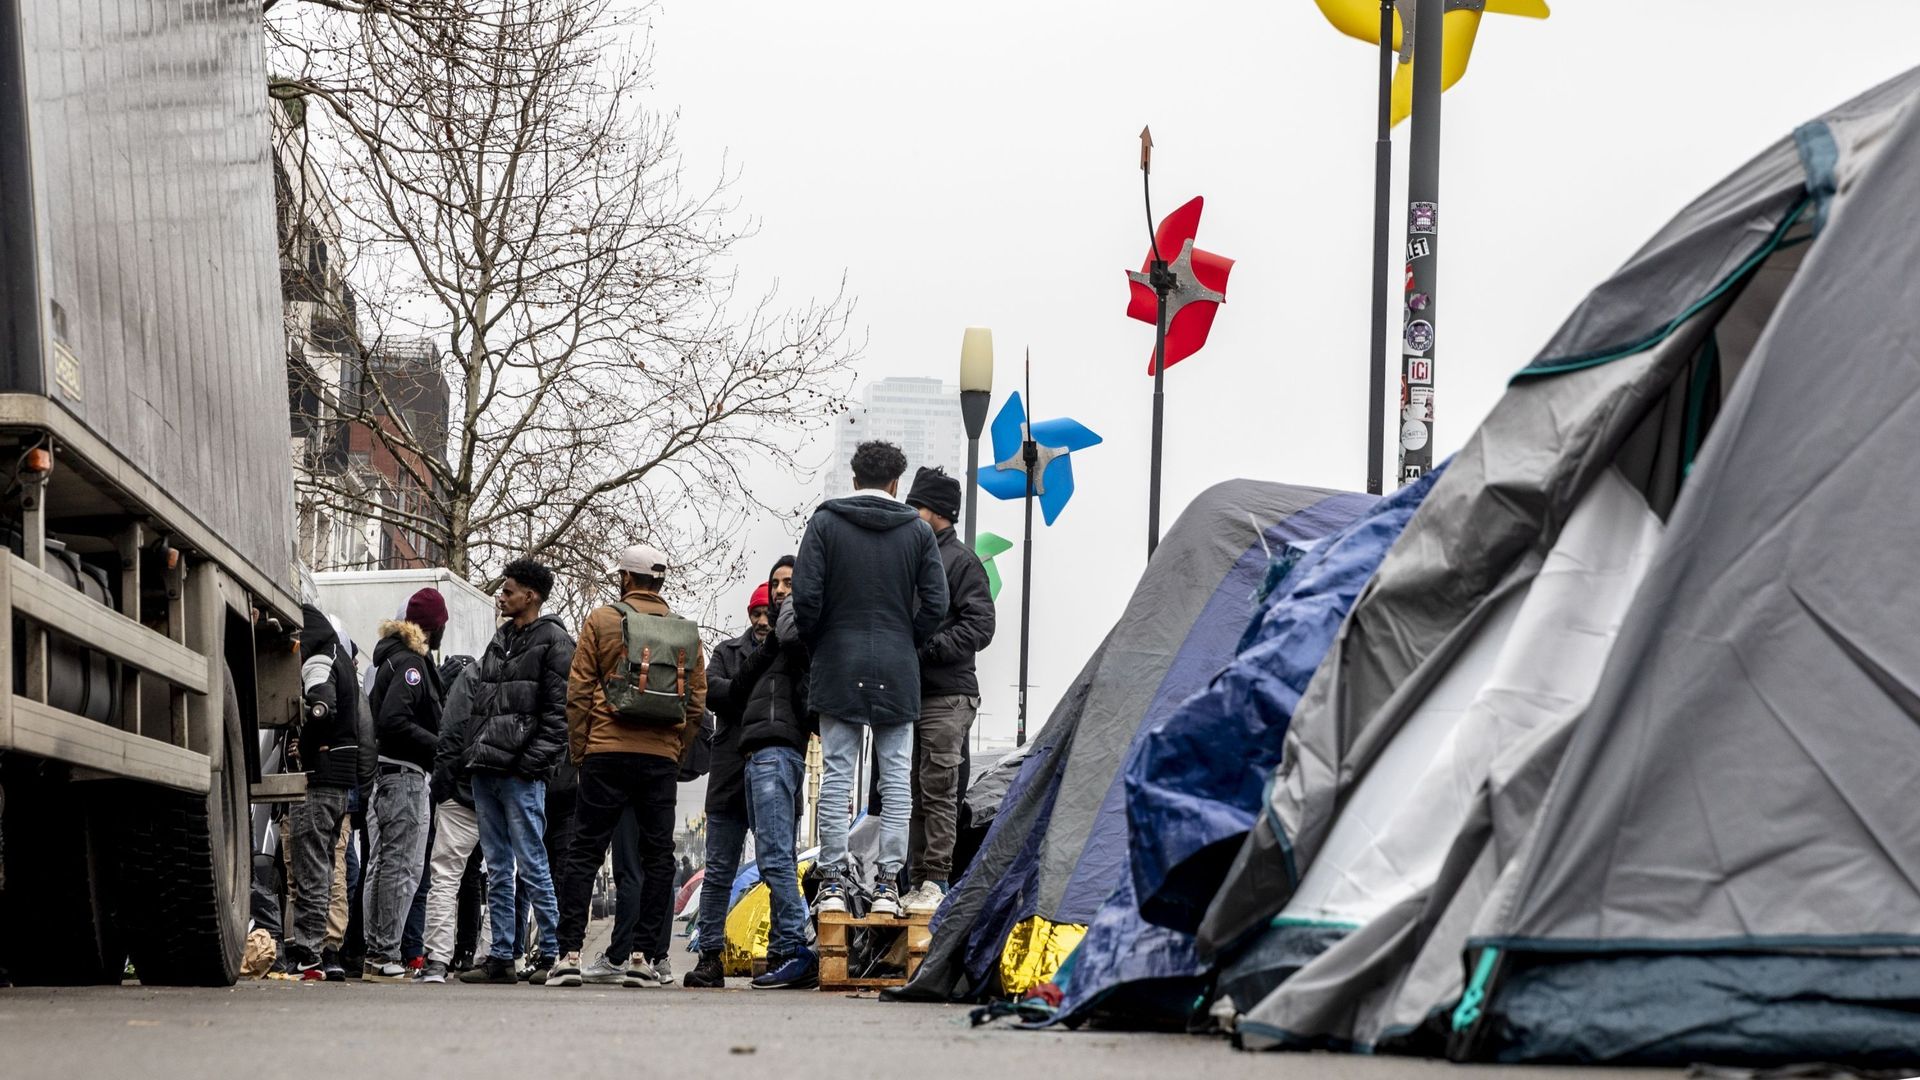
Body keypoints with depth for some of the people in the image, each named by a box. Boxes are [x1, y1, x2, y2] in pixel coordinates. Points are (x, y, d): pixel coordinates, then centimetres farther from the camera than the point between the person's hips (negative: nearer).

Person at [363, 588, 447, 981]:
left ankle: (375, 953, 17)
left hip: (382, 773, 10)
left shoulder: (392, 657, 17)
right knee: (403, 865, -7)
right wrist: (440, 746, -16)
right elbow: (394, 721, -22)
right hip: (405, 775, -10)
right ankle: (385, 955, -8)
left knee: (382, 864, 13)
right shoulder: (410, 663, -13)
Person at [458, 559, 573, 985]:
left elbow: (559, 711, -10)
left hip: (522, 773, -8)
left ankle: (551, 953, -2)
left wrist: (533, 761, -17)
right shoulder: (499, 641, 19)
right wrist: (470, 752, 11)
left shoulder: (553, 641, -4)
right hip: (486, 770, 8)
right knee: (497, 868, 8)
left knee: (531, 865, -7)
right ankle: (501, 957, 11)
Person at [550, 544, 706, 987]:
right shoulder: (687, 632, 11)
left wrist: (578, 749, 7)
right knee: (657, 856, 7)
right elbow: (697, 701, 10)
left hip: (607, 753, -2)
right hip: (662, 758, 2)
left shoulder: (601, 621, 1)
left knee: (584, 853, 1)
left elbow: (579, 691, -1)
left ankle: (569, 953, -6)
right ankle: (644, 955, 3)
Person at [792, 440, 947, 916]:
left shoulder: (826, 523, 0)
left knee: (837, 774, 2)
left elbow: (806, 596, -6)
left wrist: (816, 647, 8)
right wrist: (907, 644, 12)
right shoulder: (917, 531, 3)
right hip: (898, 671, 0)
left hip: (839, 666, 0)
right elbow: (936, 603, -2)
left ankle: (832, 882, -1)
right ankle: (888, 882, 0)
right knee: (896, 776, 4)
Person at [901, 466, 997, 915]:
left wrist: (926, 647, -17)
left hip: (947, 697, -7)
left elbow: (979, 627, -12)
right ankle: (917, 879, 12)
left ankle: (935, 882, -6)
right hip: (908, 693, 7)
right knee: (912, 792, 8)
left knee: (938, 790, -7)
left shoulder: (960, 562, -4)